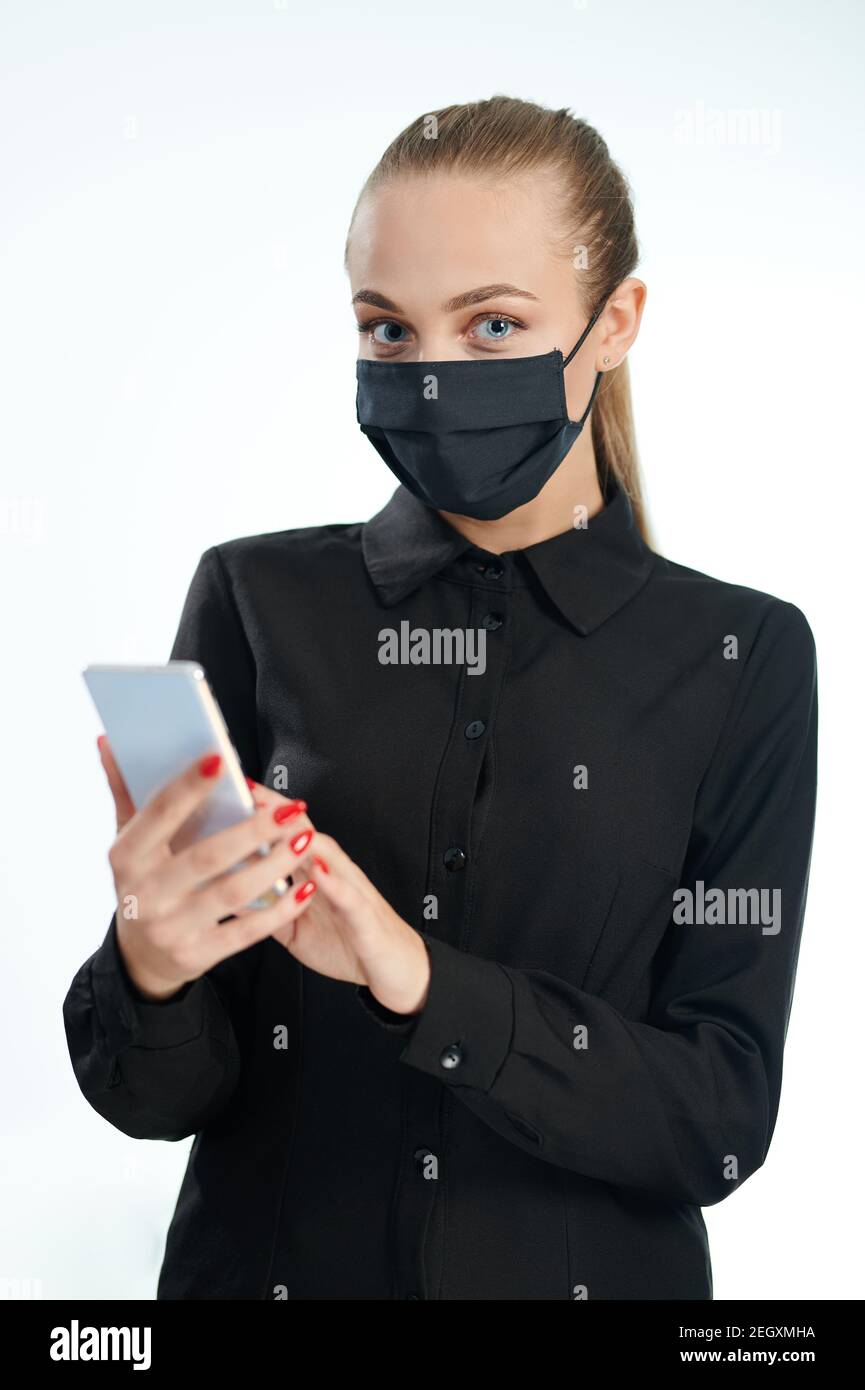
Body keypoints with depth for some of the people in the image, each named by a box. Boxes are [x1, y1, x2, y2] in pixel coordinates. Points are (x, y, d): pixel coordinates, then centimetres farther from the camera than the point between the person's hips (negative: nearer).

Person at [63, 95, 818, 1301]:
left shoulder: (742, 659, -7)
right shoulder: (258, 600, -8)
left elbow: (722, 1114, -12)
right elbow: (158, 1094, -7)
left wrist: (416, 976, -25)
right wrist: (149, 970, -28)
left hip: (591, 1266, 0)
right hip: (267, 1262, 0)